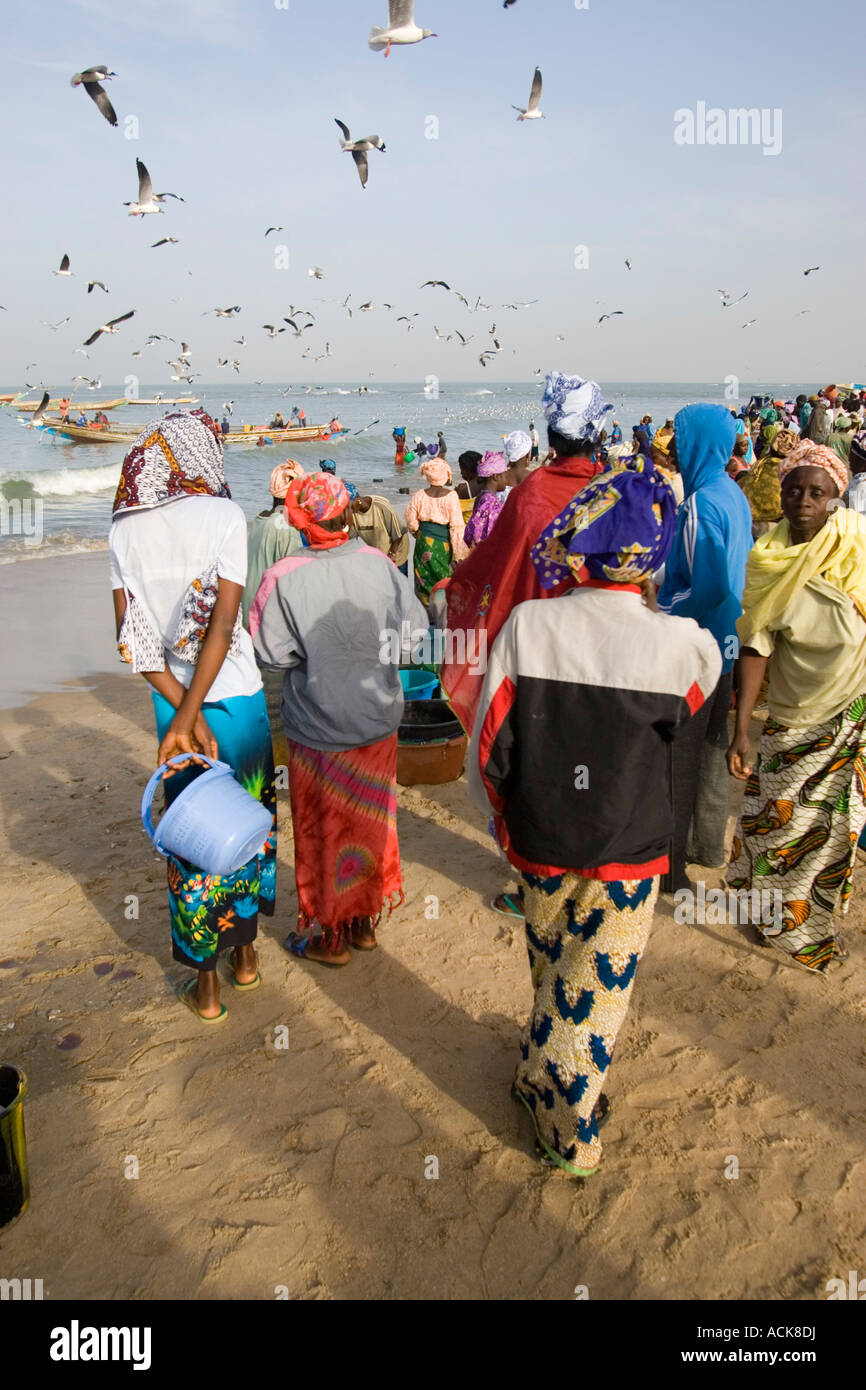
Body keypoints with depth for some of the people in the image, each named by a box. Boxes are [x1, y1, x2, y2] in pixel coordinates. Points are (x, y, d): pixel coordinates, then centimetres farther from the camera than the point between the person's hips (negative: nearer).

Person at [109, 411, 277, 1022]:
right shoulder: (224, 516, -11)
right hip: (236, 697, -2)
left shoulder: (125, 527, 0)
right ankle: (246, 952, 33)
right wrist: (191, 713, -17)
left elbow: (130, 635, -5)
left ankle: (206, 983, 22)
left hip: (173, 700, 2)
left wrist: (183, 709, -8)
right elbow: (224, 621, -19)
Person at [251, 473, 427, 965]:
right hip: (378, 722, 3)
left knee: (324, 831, 13)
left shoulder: (284, 579, -20)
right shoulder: (379, 565, -10)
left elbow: (271, 652, -18)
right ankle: (365, 922, 34)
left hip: (319, 731, -3)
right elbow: (416, 628, -5)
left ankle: (329, 935, 27)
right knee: (370, 821, 19)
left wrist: (308, 651, 1)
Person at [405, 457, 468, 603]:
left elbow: (411, 522, 2)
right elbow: (456, 526, -15)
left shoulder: (419, 495, -7)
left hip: (424, 543, 2)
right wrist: (458, 554, -10)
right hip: (444, 546, -2)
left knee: (425, 580, 13)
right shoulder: (451, 495, -14)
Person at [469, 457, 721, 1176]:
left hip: (538, 842, 2)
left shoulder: (527, 624, -14)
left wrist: (506, 822, 7)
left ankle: (544, 1079, 49)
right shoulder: (681, 642, -17)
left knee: (552, 975, 26)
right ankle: (570, 1137, 35)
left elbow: (487, 746, -9)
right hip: (628, 852, -1)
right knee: (598, 989, 17)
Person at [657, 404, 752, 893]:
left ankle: (669, 865, 14)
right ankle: (709, 843, 36)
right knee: (711, 747, 20)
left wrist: (659, 610, -14)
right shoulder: (734, 494, 6)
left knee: (677, 757, 2)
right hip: (725, 643, 9)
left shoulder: (701, 504, -22)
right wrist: (670, 588, 15)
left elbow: (710, 588, -27)